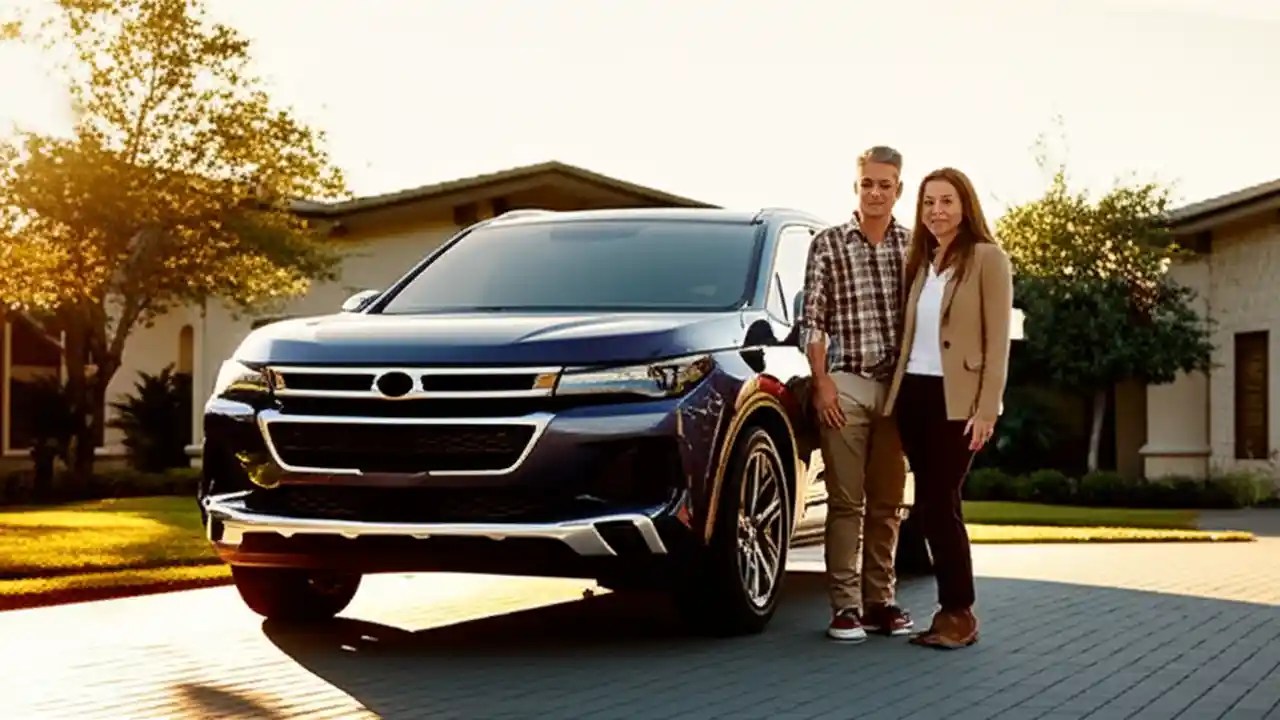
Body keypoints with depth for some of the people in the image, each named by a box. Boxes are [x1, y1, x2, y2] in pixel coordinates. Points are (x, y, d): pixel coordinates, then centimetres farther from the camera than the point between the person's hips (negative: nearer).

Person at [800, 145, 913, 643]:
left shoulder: (912, 246, 8)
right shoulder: (828, 245, 2)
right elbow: (812, 320, 0)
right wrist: (821, 381, -7)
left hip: (896, 386, 3)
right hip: (845, 385, -3)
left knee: (887, 503, 6)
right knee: (846, 502, -3)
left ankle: (880, 600, 14)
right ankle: (845, 605, 0)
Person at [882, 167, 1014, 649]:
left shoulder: (987, 258, -4)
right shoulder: (920, 261, 15)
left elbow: (997, 340, -9)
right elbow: (910, 333, 12)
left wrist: (987, 409, -15)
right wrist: (897, 391, 2)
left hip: (956, 399, -6)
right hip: (914, 395, 6)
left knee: (936, 505, -7)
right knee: (934, 506, 8)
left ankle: (960, 615, 2)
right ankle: (951, 610, 15)